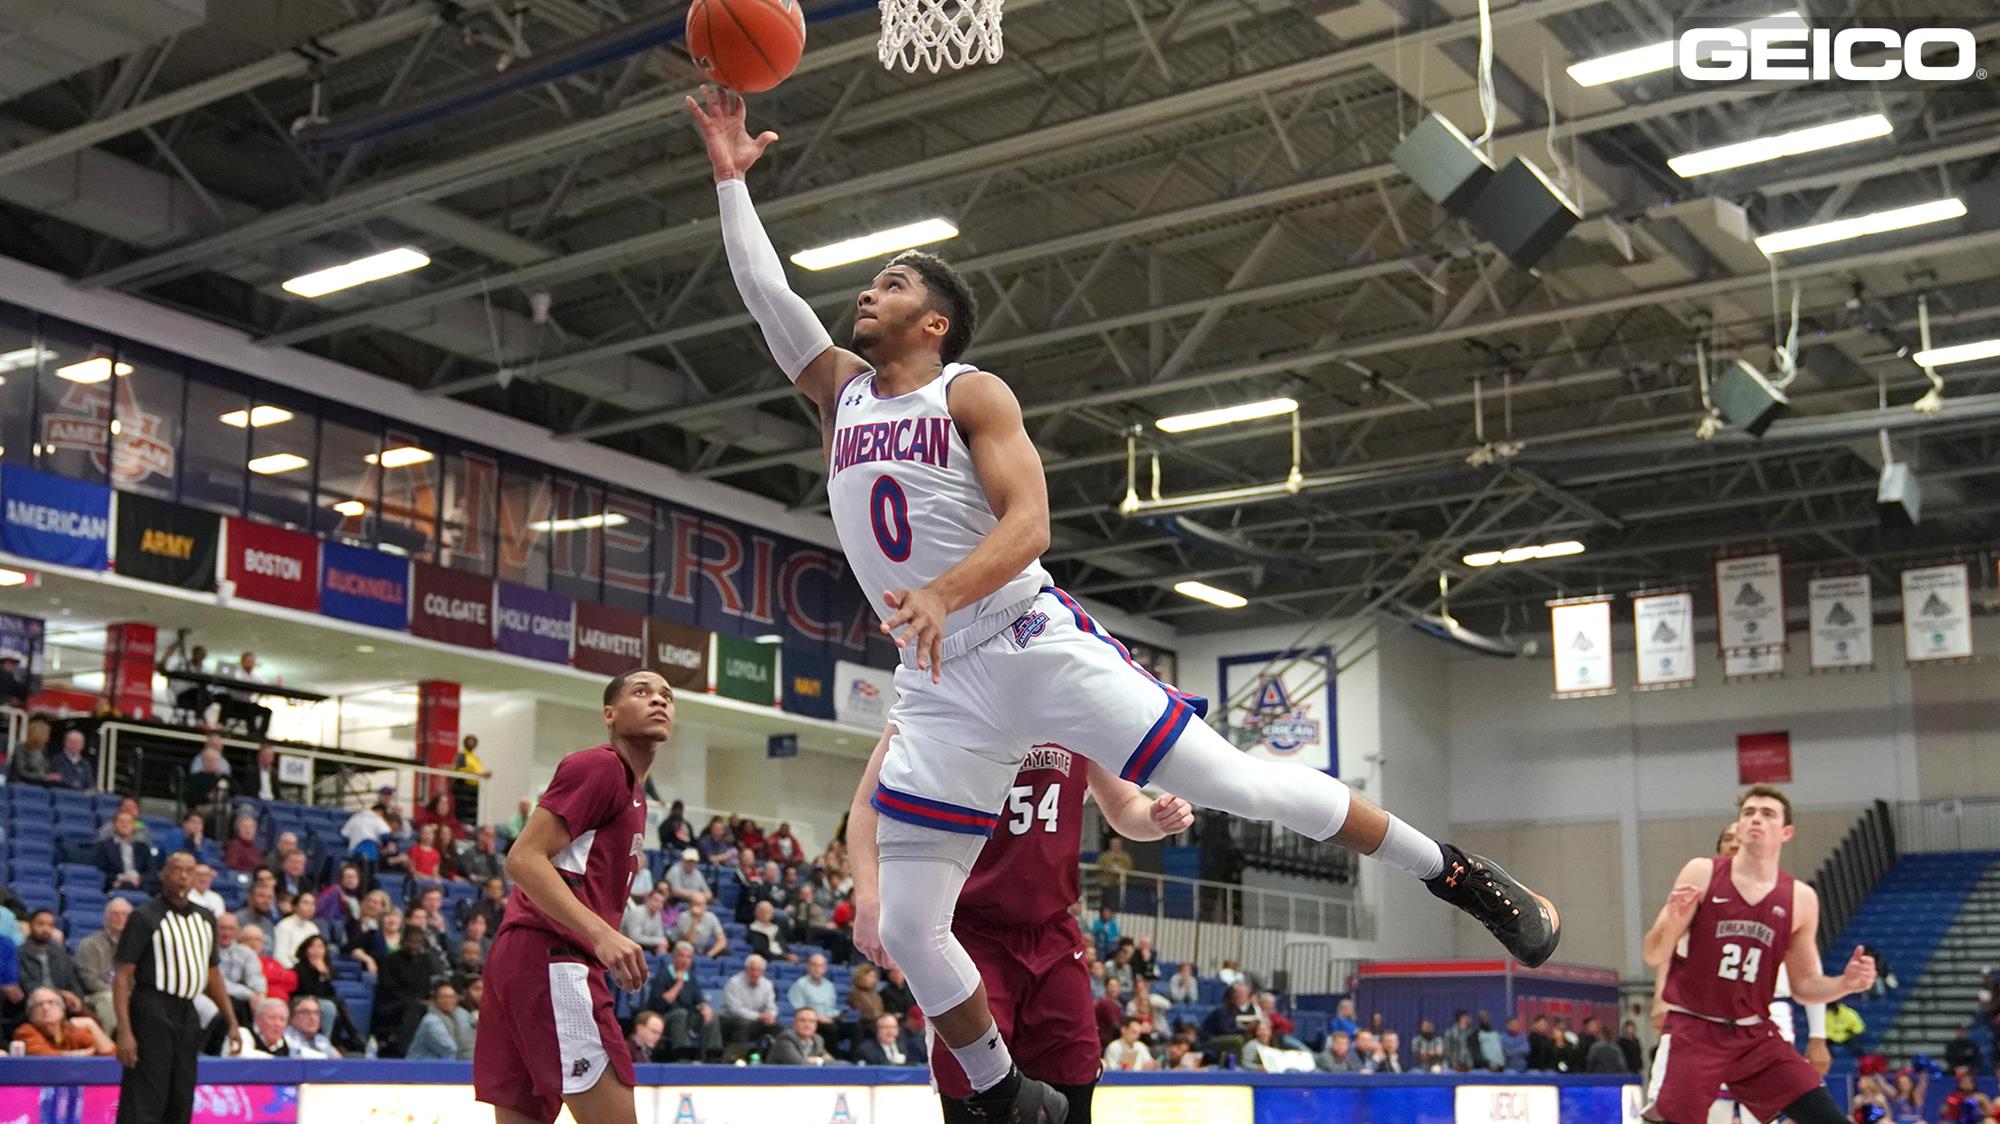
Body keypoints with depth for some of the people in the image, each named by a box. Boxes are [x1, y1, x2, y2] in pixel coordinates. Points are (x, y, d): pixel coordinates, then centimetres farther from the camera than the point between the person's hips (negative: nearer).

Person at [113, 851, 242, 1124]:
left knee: (181, 1100, 11)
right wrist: (124, 1031, -19)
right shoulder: (145, 917, -7)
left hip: (187, 1012, 7)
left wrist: (231, 1021, 15)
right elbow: (123, 976, -11)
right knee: (143, 1101, -10)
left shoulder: (205, 919, 13)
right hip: (152, 1011, -7)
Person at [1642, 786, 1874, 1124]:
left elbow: (1803, 985, 13)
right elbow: (1654, 956, -3)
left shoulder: (1800, 899, 4)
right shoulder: (1702, 874, -3)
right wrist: (1672, 921, -24)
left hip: (1756, 1034, 3)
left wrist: (1845, 983, -7)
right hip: (1694, 1028, -3)